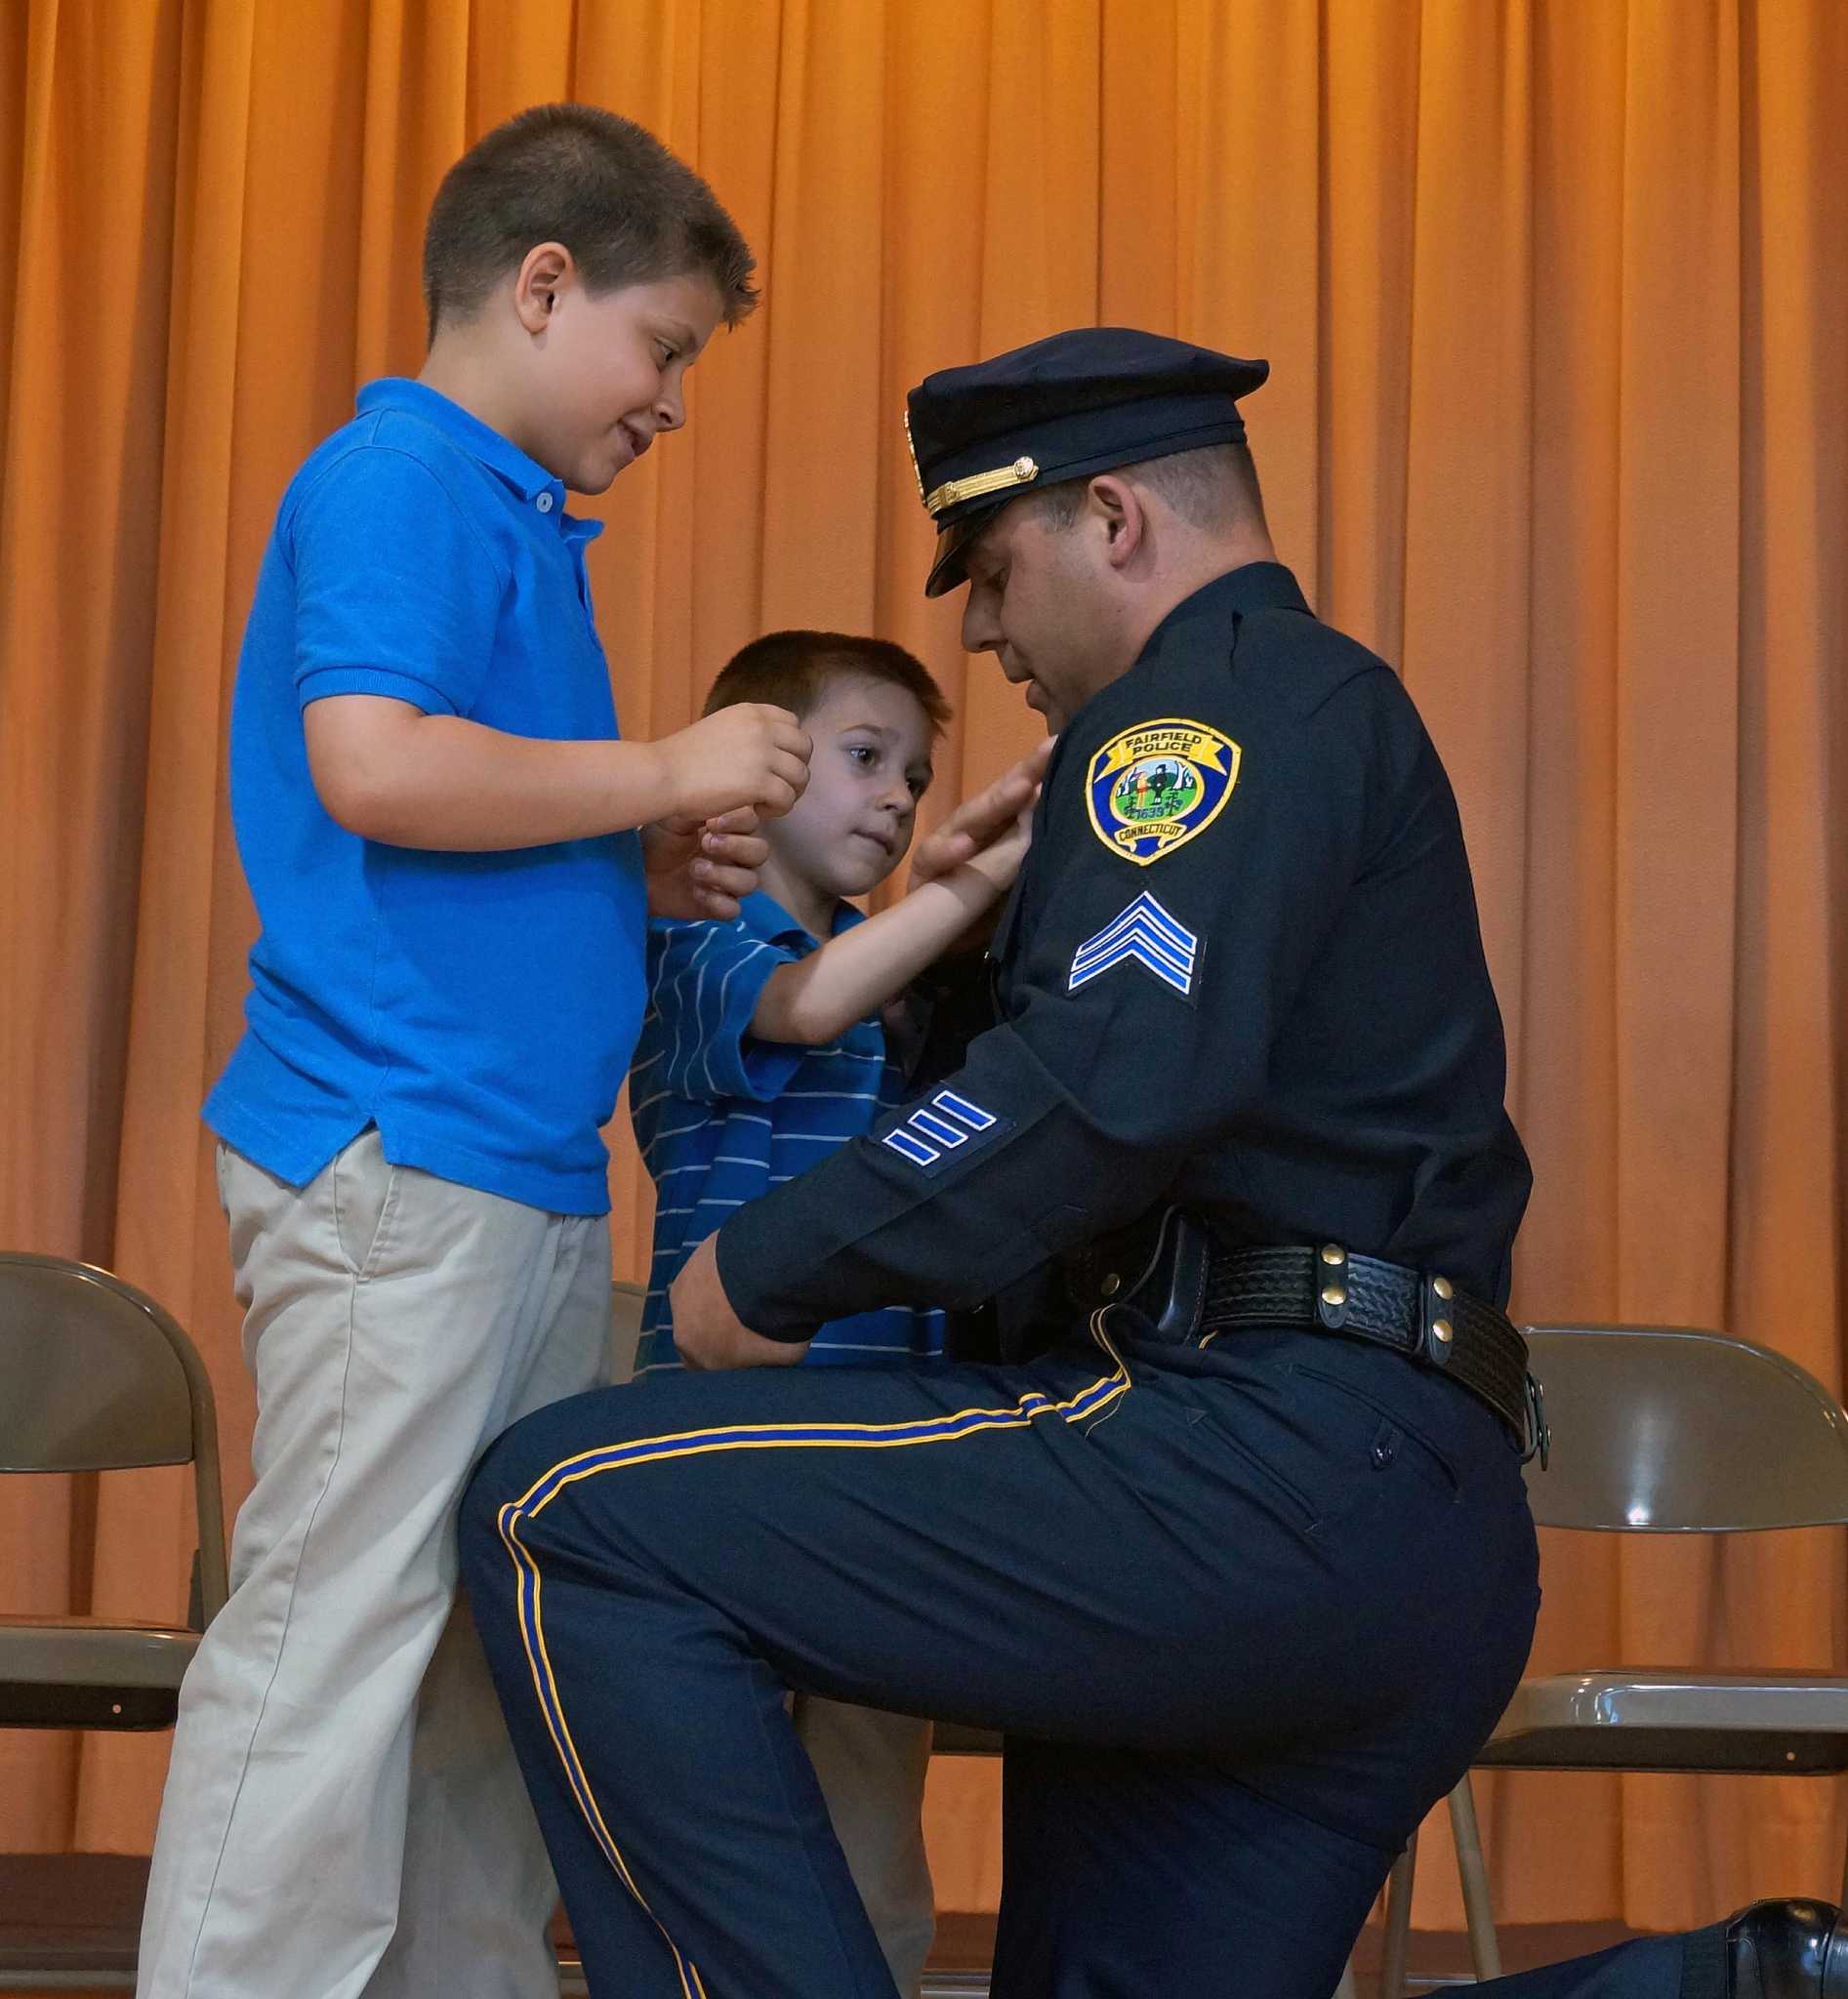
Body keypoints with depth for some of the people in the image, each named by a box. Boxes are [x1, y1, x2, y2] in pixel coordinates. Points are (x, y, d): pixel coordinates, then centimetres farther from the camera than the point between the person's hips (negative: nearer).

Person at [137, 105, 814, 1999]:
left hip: (527, 1170, 10)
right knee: (338, 1632, -8)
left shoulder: (513, 520, 22)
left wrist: (650, 874, 11)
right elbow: (373, 766, -22)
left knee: (500, 1661, 13)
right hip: (398, 1152, -10)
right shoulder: (398, 478, -7)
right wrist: (665, 773, -12)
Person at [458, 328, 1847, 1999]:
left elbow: (1118, 1074, -21)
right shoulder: (1320, 715, 30)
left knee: (567, 1515, -12)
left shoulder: (1231, 691, -3)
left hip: (1265, 1467, -11)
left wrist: (766, 1274, -14)